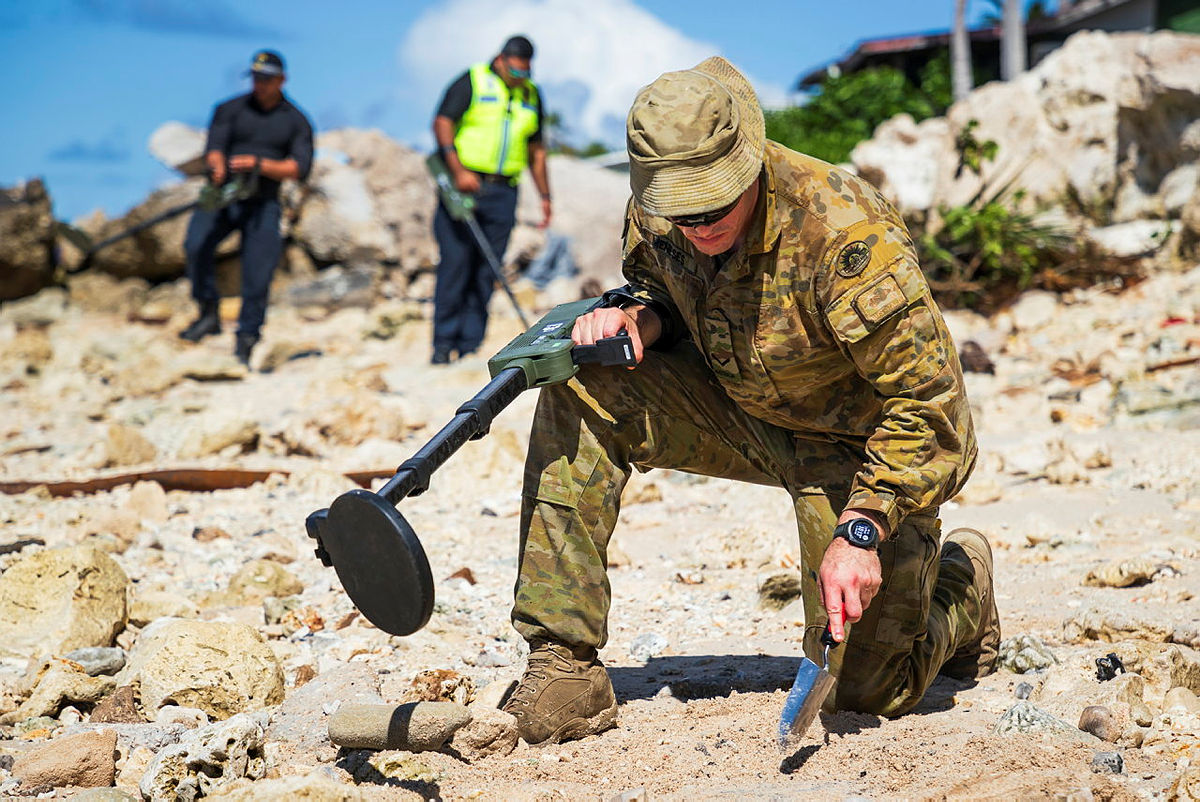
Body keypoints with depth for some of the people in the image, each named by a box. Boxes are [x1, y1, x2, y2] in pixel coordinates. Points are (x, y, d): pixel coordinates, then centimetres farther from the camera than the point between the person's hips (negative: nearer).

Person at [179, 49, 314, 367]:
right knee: (196, 245, -26)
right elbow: (214, 148, -6)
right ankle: (209, 314, -14)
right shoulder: (230, 110, 7)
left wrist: (260, 165, -20)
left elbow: (300, 169, -5)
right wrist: (218, 167, -30)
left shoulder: (296, 122, 7)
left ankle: (245, 343, -1)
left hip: (262, 203, 0)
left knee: (258, 275, -10)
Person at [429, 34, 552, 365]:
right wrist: (458, 170, -20)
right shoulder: (473, 82, -1)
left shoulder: (531, 94, 16)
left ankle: (469, 347, 3)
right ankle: (444, 344, -2)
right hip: (463, 186, -4)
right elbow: (442, 123, -9)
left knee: (486, 272, 1)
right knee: (455, 263, -8)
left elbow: (536, 150, 22)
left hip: (502, 193, 4)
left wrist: (545, 195, 18)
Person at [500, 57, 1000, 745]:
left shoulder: (845, 233, -33)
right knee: (581, 392, -19)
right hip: (742, 412, 5)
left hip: (862, 442, -5)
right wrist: (634, 317, -17)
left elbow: (932, 403, -28)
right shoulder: (655, 215, -15)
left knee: (863, 690, -7)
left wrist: (861, 531, -35)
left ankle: (959, 580, 29)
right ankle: (564, 665, -18)